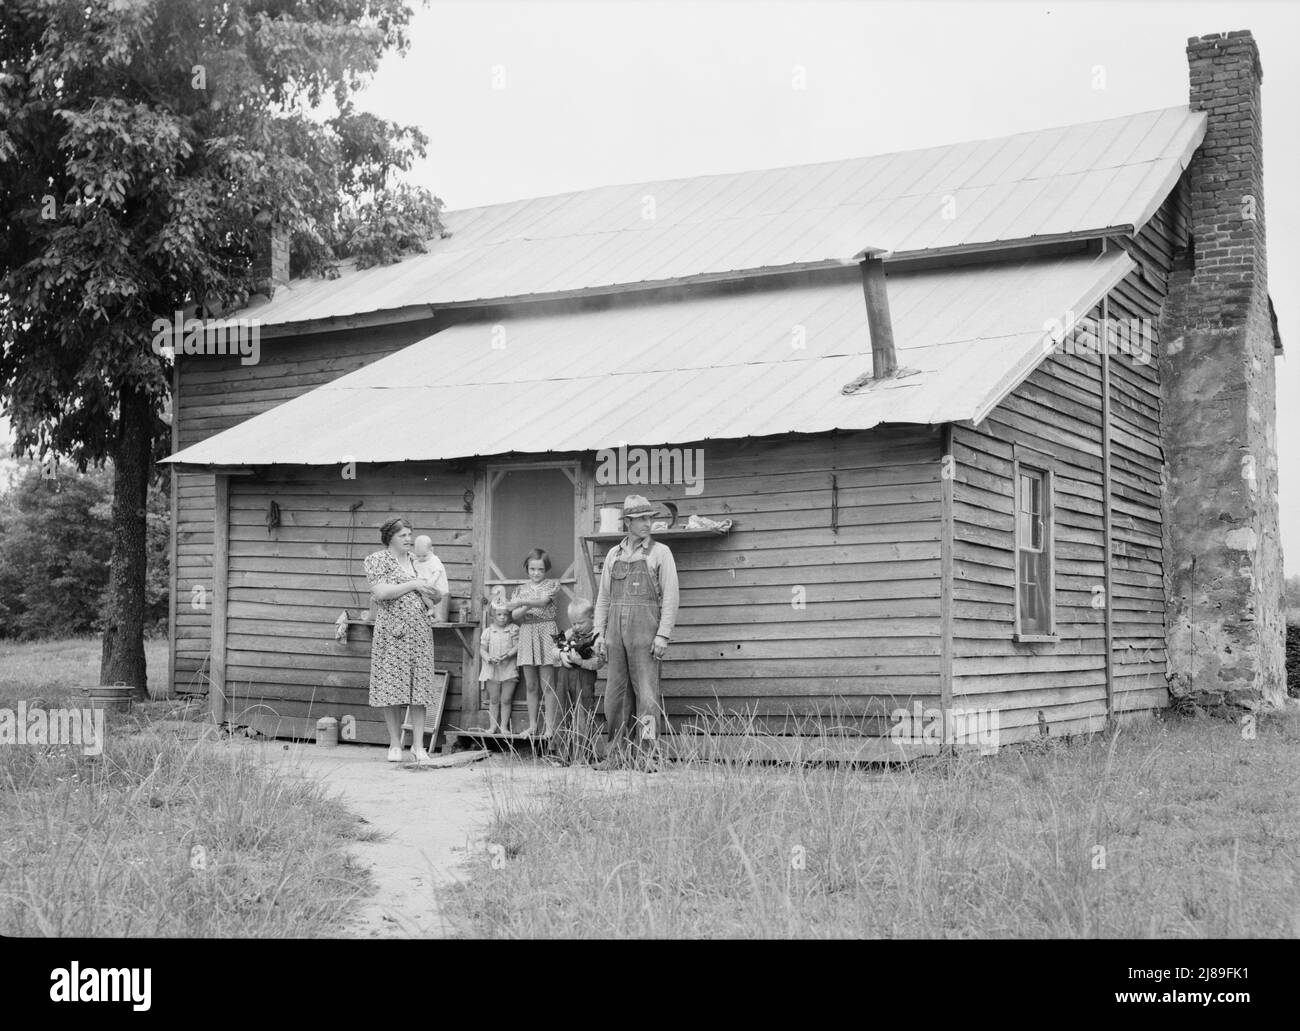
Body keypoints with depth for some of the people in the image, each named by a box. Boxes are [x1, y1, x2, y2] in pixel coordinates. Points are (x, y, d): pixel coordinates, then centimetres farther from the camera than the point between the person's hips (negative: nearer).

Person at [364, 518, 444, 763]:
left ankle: (418, 745, 5)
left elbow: (435, 596, 21)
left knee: (419, 686, 1)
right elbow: (380, 592, -15)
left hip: (419, 632, 4)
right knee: (391, 687, -2)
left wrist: (432, 592, -2)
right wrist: (413, 585, -13)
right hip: (391, 630, -4)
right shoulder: (377, 560, -1)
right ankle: (395, 745, 8)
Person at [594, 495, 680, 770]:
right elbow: (603, 597, 17)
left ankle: (650, 754, -7)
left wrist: (663, 635, -12)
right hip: (616, 627, 4)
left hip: (645, 627, -4)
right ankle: (615, 753, 10)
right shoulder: (613, 554, 15)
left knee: (646, 691, -9)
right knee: (616, 691, 5)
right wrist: (599, 633, 8)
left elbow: (670, 596, -4)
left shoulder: (659, 552, 2)